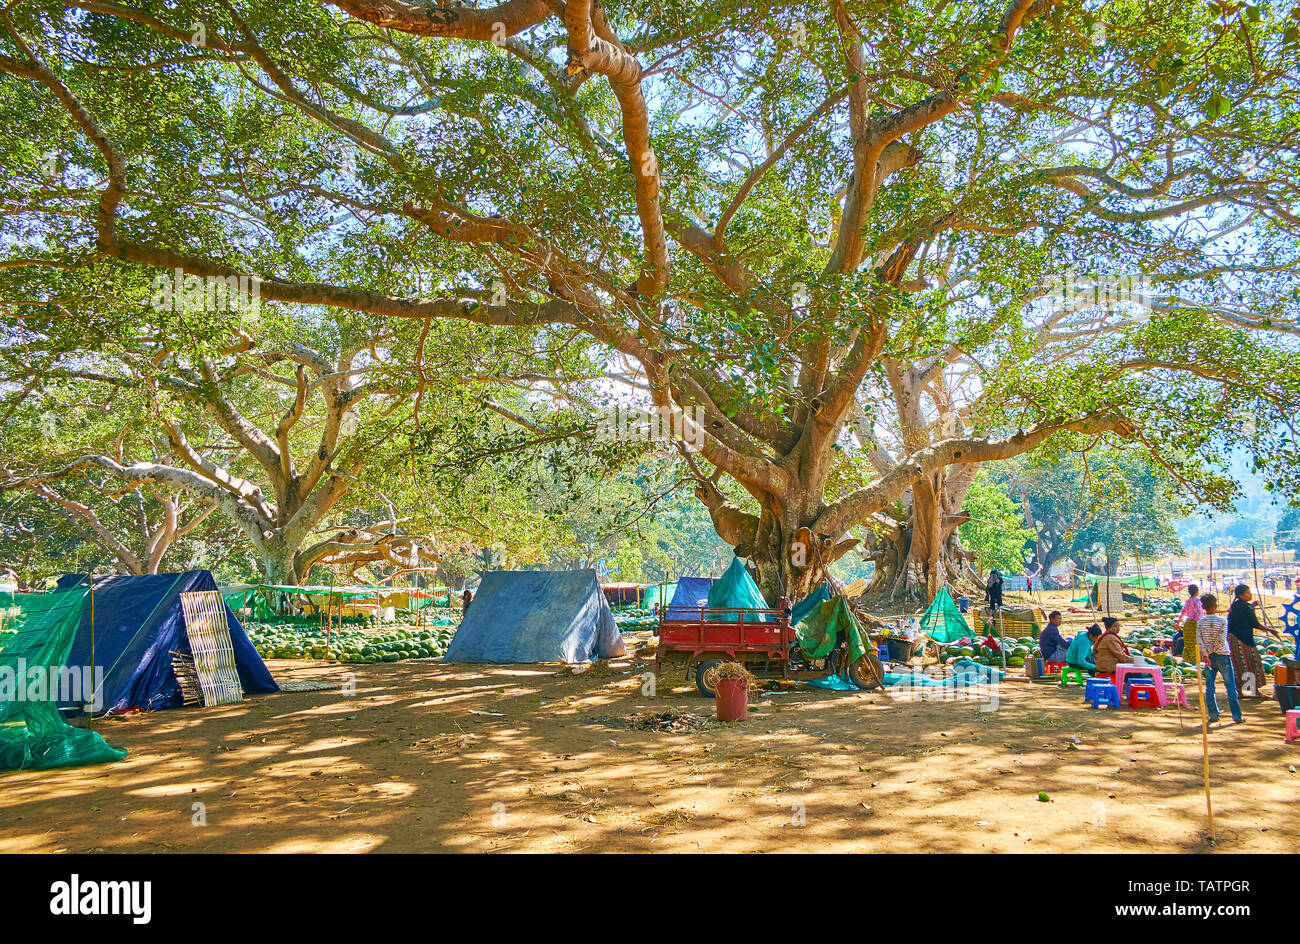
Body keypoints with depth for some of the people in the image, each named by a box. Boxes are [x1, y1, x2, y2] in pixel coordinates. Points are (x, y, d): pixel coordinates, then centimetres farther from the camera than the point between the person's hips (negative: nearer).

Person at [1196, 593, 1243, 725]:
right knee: (1230, 686, 4)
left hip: (1209, 657, 2)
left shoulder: (1200, 622, -1)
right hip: (1223, 655, -2)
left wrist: (1205, 655, -10)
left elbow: (1199, 641, -9)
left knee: (1209, 686, 7)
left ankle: (1213, 715, 5)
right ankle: (1236, 715, 4)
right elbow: (1221, 639, -14)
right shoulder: (1222, 621, -6)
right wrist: (1211, 651, -7)